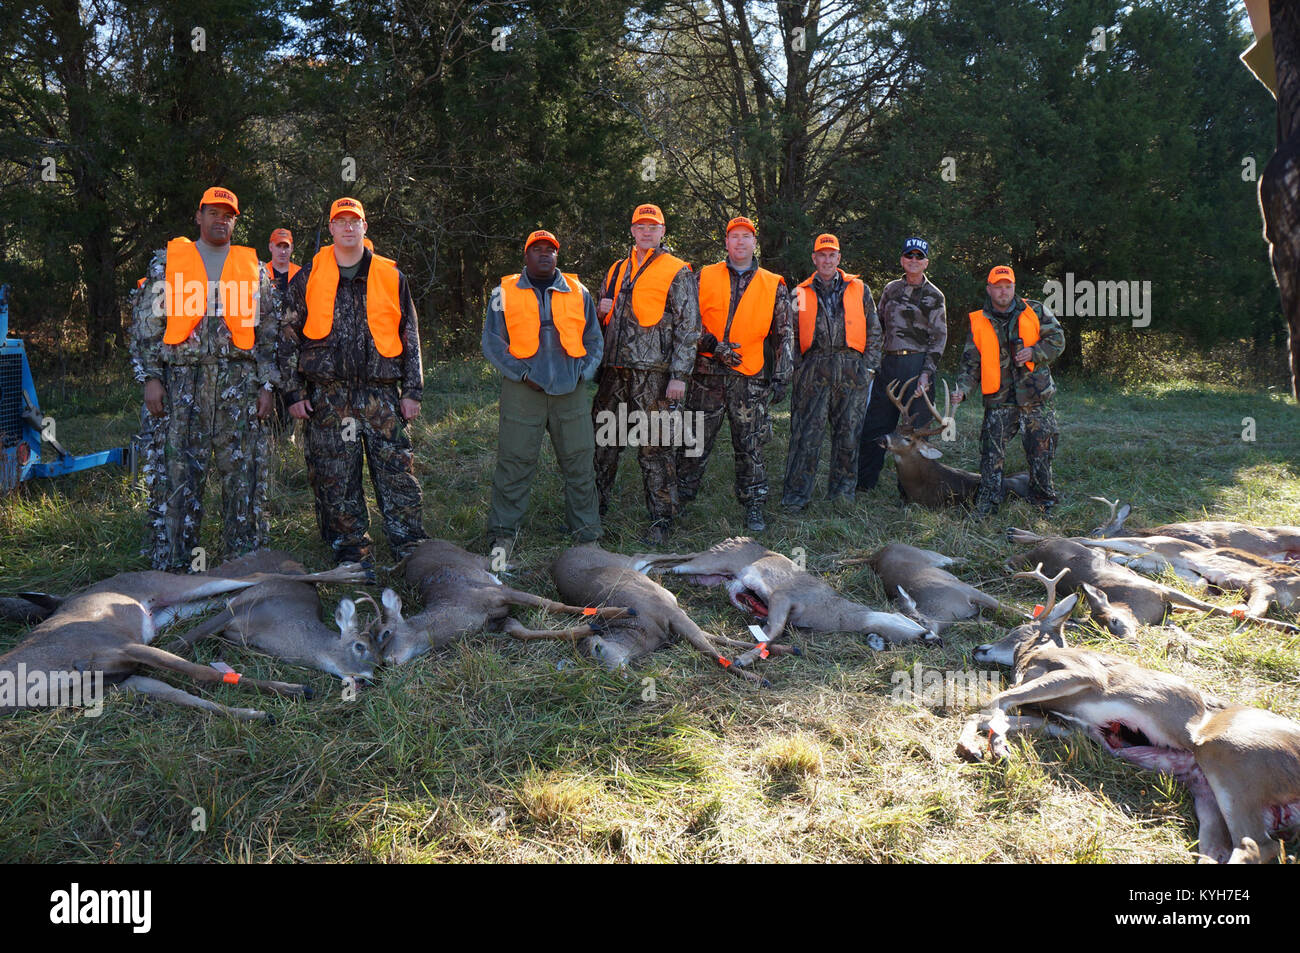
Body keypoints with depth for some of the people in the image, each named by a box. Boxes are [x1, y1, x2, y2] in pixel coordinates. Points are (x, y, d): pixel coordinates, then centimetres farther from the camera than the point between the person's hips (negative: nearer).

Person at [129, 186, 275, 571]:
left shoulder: (252, 266, 14)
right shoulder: (167, 260, 11)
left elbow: (268, 331, 13)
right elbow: (145, 322, 7)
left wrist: (266, 385, 5)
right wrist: (150, 377, -3)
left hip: (239, 381, 1)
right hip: (182, 381, -1)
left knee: (244, 473, 1)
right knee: (176, 473, -3)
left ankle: (245, 561, 10)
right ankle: (172, 563, 5)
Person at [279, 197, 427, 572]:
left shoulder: (391, 277, 10)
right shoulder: (307, 279, 9)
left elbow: (410, 337, 11)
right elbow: (289, 337, 9)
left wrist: (412, 390, 5)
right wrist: (294, 392, 2)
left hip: (381, 393, 0)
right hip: (327, 396, 0)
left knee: (398, 475, -4)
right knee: (335, 482, 2)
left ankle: (414, 554, 2)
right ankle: (354, 561, 12)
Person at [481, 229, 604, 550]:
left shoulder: (578, 292, 14)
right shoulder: (505, 293, 7)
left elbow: (594, 341, 17)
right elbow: (492, 342, 4)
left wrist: (583, 373, 1)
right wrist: (522, 373, -7)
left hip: (571, 392, 2)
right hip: (523, 392, -2)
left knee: (580, 462, 4)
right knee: (514, 463, 0)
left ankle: (587, 533, 15)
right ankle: (503, 533, 12)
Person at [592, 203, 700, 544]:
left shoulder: (677, 271, 0)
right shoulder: (617, 270, 19)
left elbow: (688, 326, -5)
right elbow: (602, 315, 30)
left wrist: (679, 375, -12)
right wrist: (601, 310, 4)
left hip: (653, 372, -6)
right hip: (614, 370, 6)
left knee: (655, 446, -4)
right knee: (602, 439, 11)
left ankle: (662, 519, 5)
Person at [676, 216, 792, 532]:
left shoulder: (774, 286, 9)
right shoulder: (705, 277, 8)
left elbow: (782, 335, 10)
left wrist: (780, 377, 3)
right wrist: (712, 344, -11)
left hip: (751, 378, 0)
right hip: (708, 372, 0)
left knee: (750, 446, 3)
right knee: (695, 441, 4)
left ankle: (753, 507, 13)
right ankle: (680, 498, 16)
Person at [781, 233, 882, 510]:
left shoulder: (859, 289, 13)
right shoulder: (801, 293, 13)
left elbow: (873, 329, 12)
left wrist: (869, 367, 4)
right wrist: (797, 366, 1)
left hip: (852, 369, 1)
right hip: (814, 369, -1)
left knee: (848, 431, 4)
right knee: (807, 432, -5)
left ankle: (843, 490, 16)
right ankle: (796, 495, 1)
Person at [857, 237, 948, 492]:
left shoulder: (934, 296, 2)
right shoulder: (891, 289, 14)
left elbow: (939, 338, -1)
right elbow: (879, 326, 18)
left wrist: (926, 373, -11)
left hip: (918, 363, -4)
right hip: (889, 363, 4)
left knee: (914, 427, -1)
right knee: (874, 424, 3)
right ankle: (863, 483, 13)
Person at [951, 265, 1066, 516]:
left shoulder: (1035, 311, 7)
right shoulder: (978, 323, 7)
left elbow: (1057, 340, 6)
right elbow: (971, 363, 7)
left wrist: (1034, 352, -12)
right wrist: (962, 389, -8)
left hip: (1036, 395, 0)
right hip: (999, 400, 0)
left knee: (1041, 451, 6)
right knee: (991, 453, -4)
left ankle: (1043, 501, 22)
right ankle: (985, 507, 5)